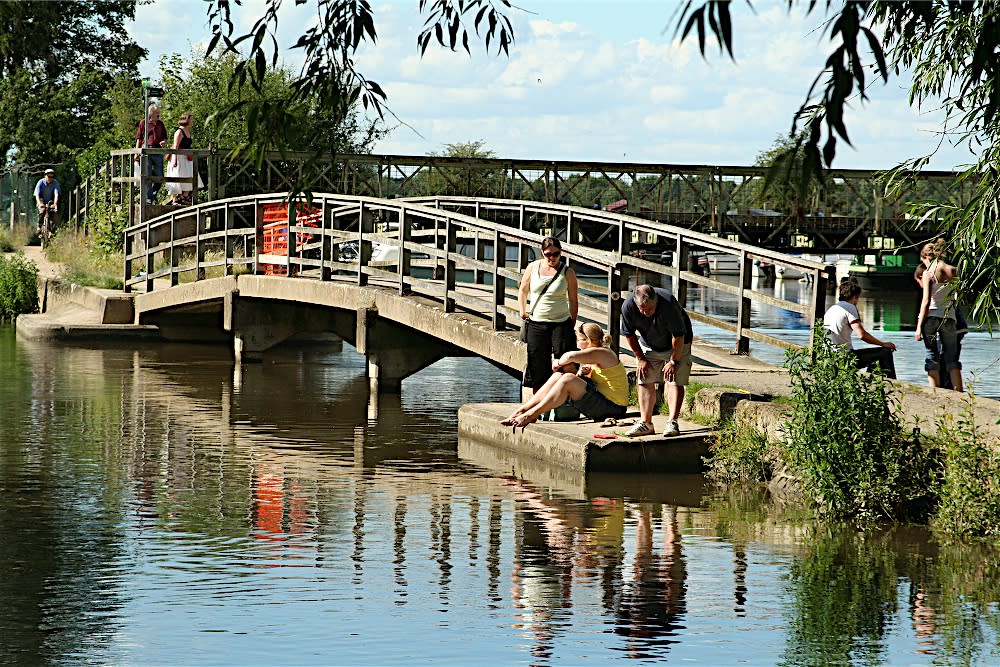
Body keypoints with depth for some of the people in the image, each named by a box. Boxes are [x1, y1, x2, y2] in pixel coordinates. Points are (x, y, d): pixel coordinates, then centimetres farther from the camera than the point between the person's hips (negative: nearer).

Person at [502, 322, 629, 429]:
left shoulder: (604, 354, -15)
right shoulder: (596, 354, 17)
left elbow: (571, 356, -30)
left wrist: (559, 363, -11)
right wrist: (581, 373, -7)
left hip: (612, 408, -10)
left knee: (569, 379, -24)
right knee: (557, 376, -1)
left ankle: (531, 414, -21)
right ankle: (522, 410, -7)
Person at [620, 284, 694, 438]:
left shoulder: (669, 304, -37)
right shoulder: (628, 306, -26)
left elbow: (678, 336, -26)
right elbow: (629, 334, -8)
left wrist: (673, 361, -18)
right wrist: (640, 359, -5)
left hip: (677, 345, -4)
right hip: (649, 346, 4)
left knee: (674, 382, -13)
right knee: (645, 382, -2)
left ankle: (673, 422, -15)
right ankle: (646, 423, 3)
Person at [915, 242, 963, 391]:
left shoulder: (928, 274, -5)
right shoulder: (954, 272, 6)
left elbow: (926, 301, -9)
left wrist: (919, 327, -7)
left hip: (930, 317, -3)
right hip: (949, 317, 3)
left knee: (932, 358, 2)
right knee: (951, 359, 9)